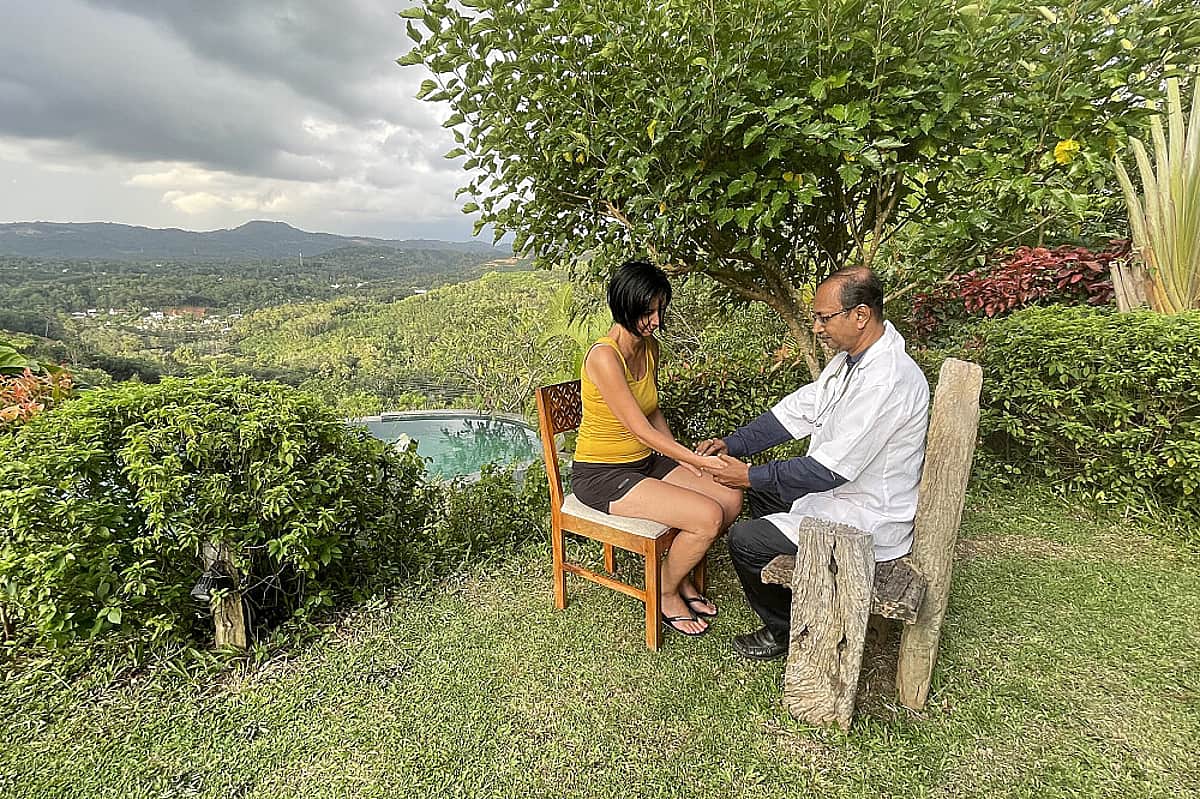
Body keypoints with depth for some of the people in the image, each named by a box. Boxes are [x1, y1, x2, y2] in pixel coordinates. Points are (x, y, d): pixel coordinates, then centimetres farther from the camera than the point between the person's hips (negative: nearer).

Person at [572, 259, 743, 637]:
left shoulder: (649, 346, 3)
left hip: (644, 462, 8)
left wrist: (684, 457, 2)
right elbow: (642, 430, -24)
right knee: (708, 516, -20)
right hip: (600, 475, -8)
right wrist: (698, 461, -23)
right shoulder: (604, 356, -24)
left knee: (731, 498, -5)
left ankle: (680, 577, 17)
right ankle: (666, 596, 8)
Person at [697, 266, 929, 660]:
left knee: (743, 539, -9)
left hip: (869, 523, -10)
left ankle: (786, 631, 17)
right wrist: (732, 443, -5)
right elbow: (799, 408, 3)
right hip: (842, 485, 10)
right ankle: (790, 585, 34)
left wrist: (751, 476, -20)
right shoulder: (852, 356, -1)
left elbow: (829, 469, -30)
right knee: (763, 486, 20)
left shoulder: (887, 381, -31)